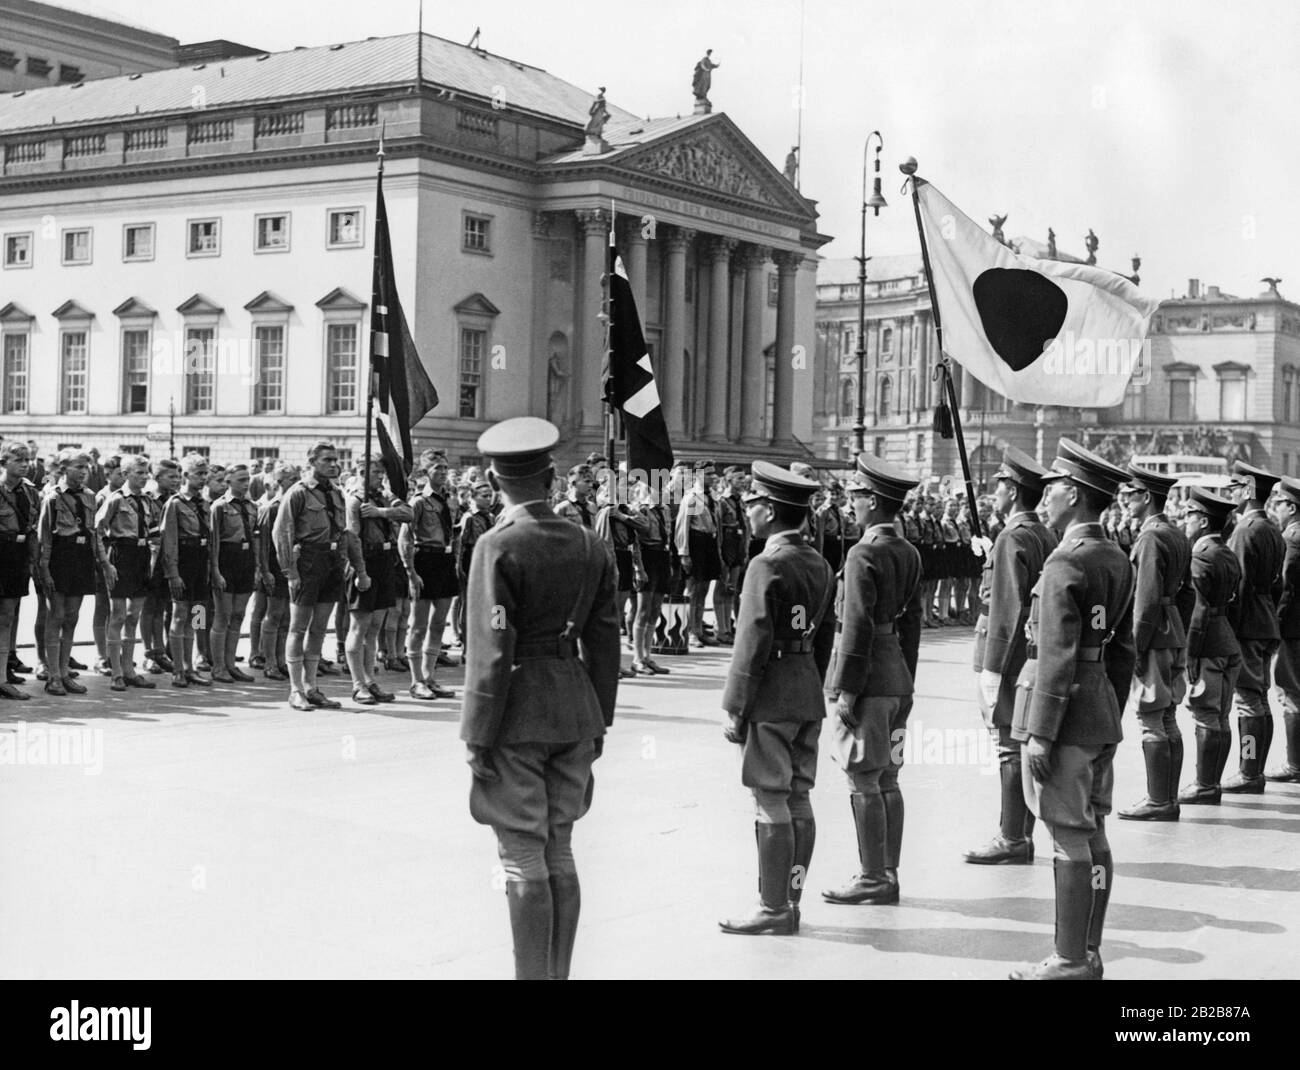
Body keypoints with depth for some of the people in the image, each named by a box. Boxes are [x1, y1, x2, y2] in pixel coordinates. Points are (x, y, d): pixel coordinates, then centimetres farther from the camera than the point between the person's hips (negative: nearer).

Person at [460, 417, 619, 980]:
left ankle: (532, 975, 6)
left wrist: (478, 737, -11)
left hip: (518, 718, -6)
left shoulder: (498, 547, -14)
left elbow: (491, 652, -17)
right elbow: (605, 641, 8)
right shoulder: (590, 544, 4)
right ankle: (557, 974, 23)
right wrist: (599, 719, 17)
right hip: (574, 711, 6)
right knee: (559, 854, 15)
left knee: (525, 861, 1)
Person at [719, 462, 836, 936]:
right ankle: (791, 903, 17)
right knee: (798, 798, 11)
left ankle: (773, 908, 1)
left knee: (771, 801, -4)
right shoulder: (820, 564, 12)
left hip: (772, 699, -9)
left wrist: (734, 709, -13)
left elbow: (752, 644, -17)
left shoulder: (767, 566, -15)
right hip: (810, 695, 9)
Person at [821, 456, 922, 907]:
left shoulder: (864, 555, -15)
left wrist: (847, 690, -15)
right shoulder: (909, 553, 11)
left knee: (864, 781, -3)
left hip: (868, 679, -9)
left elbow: (858, 626, -18)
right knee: (887, 780, 12)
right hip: (897, 677, 9)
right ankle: (888, 874, 17)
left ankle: (873, 878, 2)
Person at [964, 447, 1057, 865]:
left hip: (1011, 658, -9)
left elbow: (1007, 608, -20)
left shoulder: (1013, 539, -15)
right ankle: (1021, 836, 19)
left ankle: (1012, 841, 0)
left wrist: (992, 668, -19)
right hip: (1037, 657, 9)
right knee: (1022, 749, 13)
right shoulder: (1046, 536, 13)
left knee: (1011, 749, -5)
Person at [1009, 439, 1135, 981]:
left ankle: (1071, 961, 4)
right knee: (1093, 832, 13)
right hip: (1102, 714, 9)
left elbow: (1057, 656, -20)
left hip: (1066, 713, -9)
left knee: (1070, 837, -3)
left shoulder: (1064, 564, -17)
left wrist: (1040, 734, -18)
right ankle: (1088, 953, 22)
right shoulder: (1118, 560, 11)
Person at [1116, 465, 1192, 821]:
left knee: (1152, 721, -4)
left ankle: (1158, 802, 0)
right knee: (1167, 721, 13)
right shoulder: (1176, 536, 14)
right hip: (1175, 636, 10)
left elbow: (1147, 600, -21)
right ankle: (1168, 799, 19)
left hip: (1153, 638, -10)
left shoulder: (1151, 539, -16)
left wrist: (1136, 647, -18)